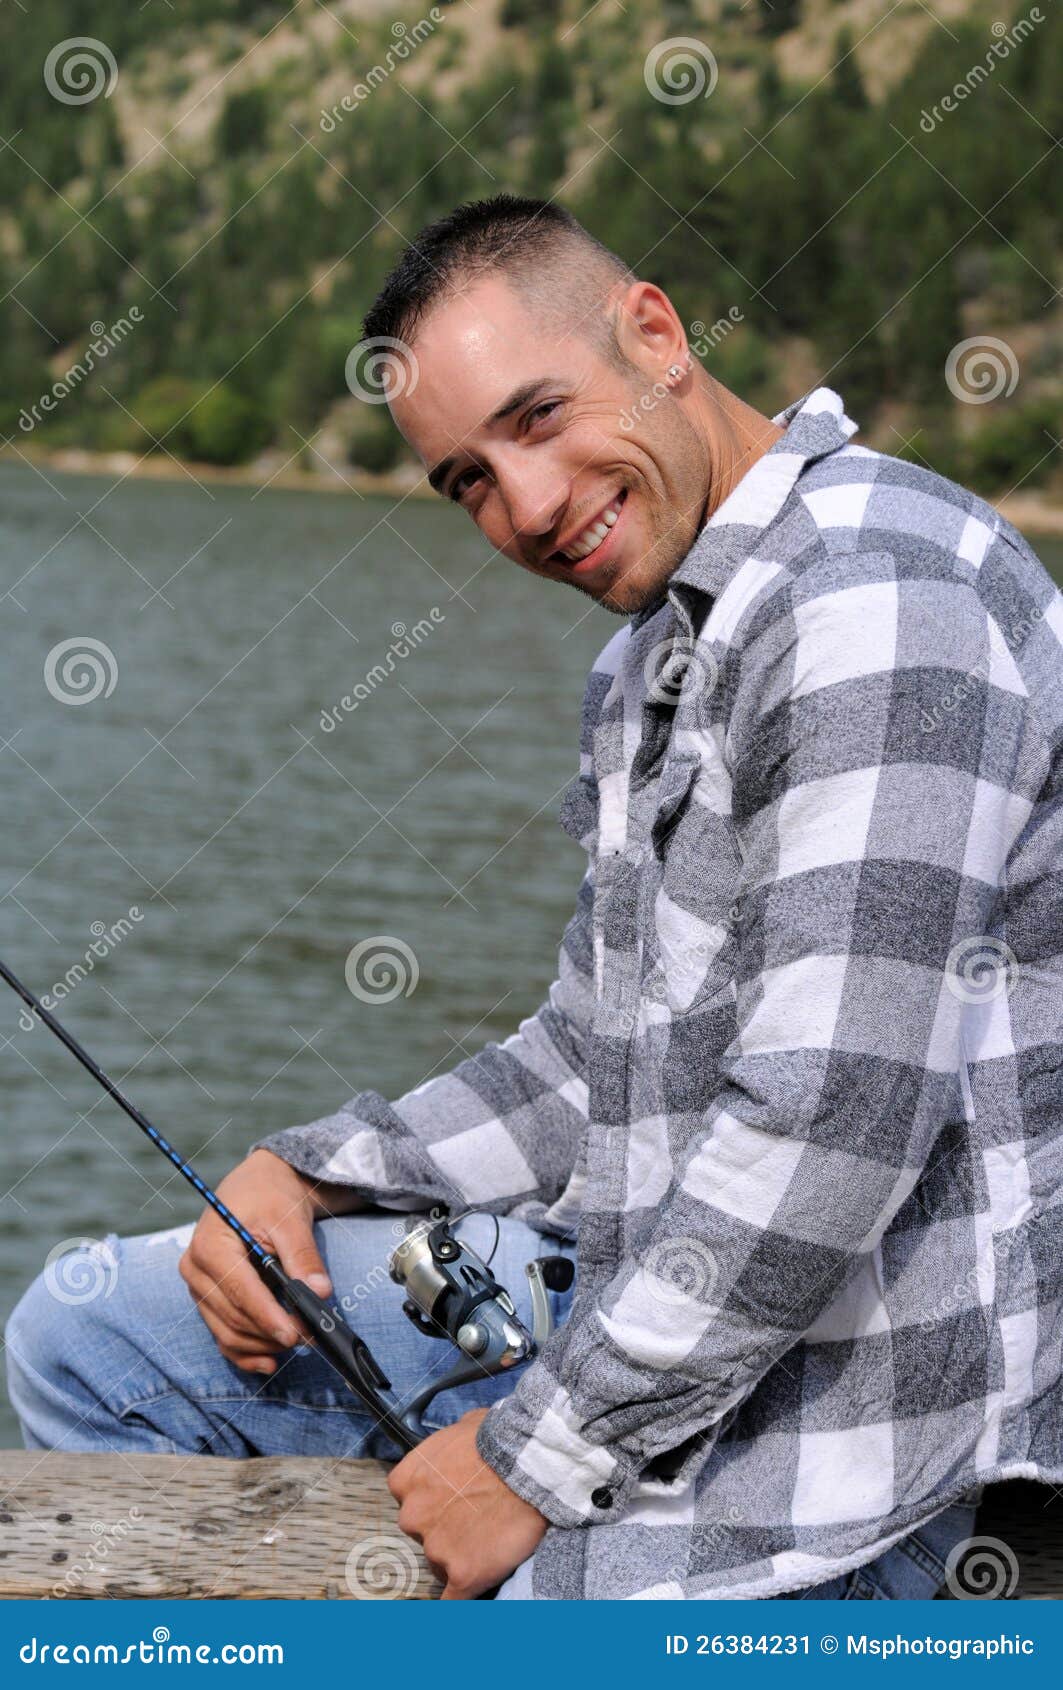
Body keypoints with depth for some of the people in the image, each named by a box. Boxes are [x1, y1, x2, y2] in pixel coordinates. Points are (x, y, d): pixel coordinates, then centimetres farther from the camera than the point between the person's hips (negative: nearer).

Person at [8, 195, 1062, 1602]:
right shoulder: (652, 656, 14)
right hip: (640, 1281, 10)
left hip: (832, 1383, -10)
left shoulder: (879, 592, -20)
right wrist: (308, 1178, 5)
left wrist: (542, 1457, -19)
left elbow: (835, 1122, -27)